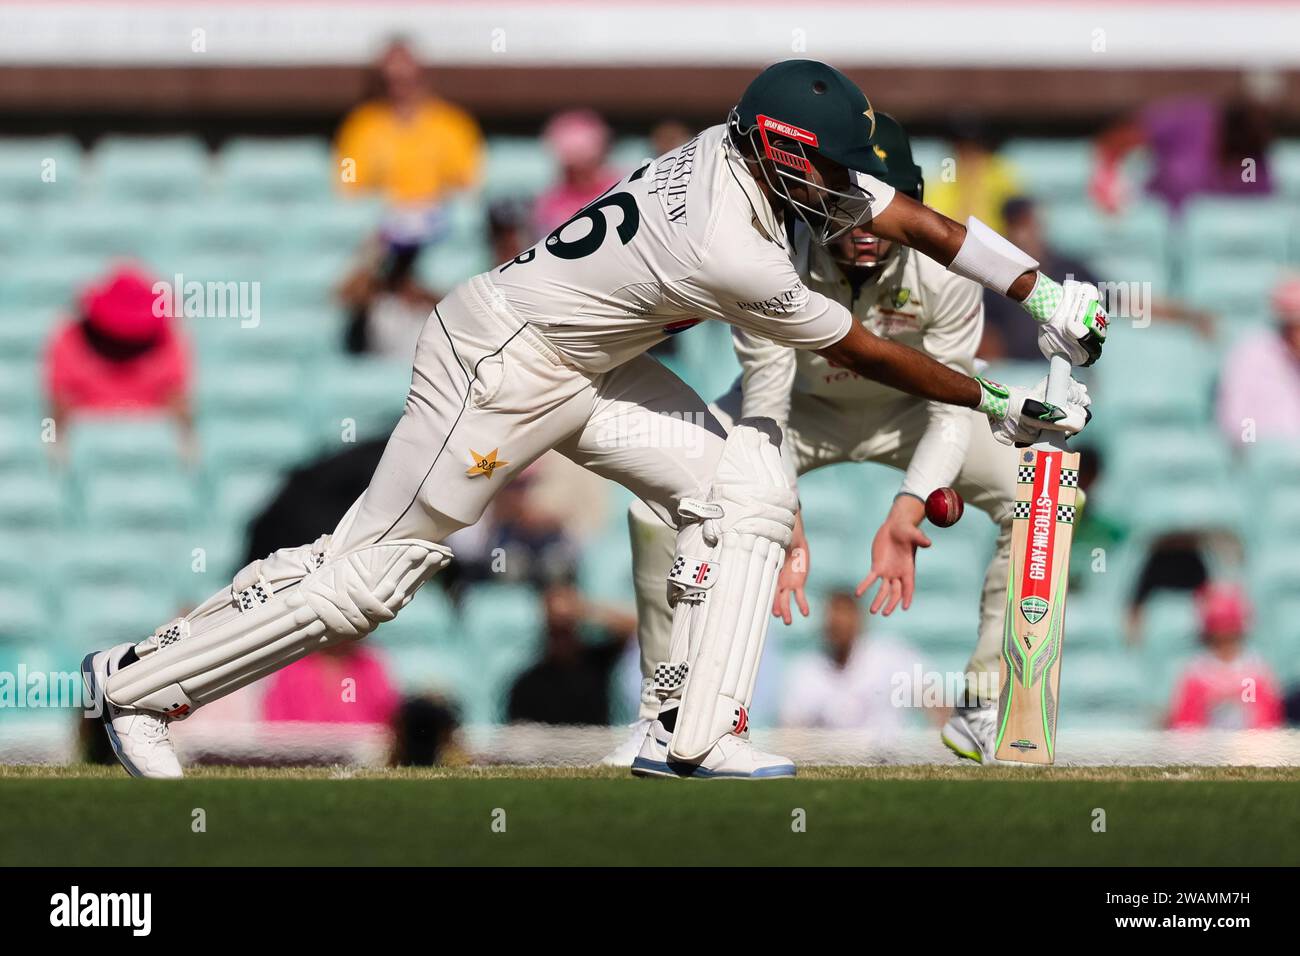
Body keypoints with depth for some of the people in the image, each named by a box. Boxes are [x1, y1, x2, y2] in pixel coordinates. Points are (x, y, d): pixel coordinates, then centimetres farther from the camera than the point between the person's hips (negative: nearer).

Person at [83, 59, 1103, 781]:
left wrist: (1049, 293, -4)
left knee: (748, 485, -2)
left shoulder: (739, 149, -6)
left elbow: (918, 219, 1)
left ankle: (694, 732, -3)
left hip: (582, 361, 10)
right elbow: (867, 355, -19)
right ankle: (138, 678, 8)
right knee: (373, 566, -4)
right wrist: (999, 405, -8)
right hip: (502, 364, -10)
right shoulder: (732, 255, -30)